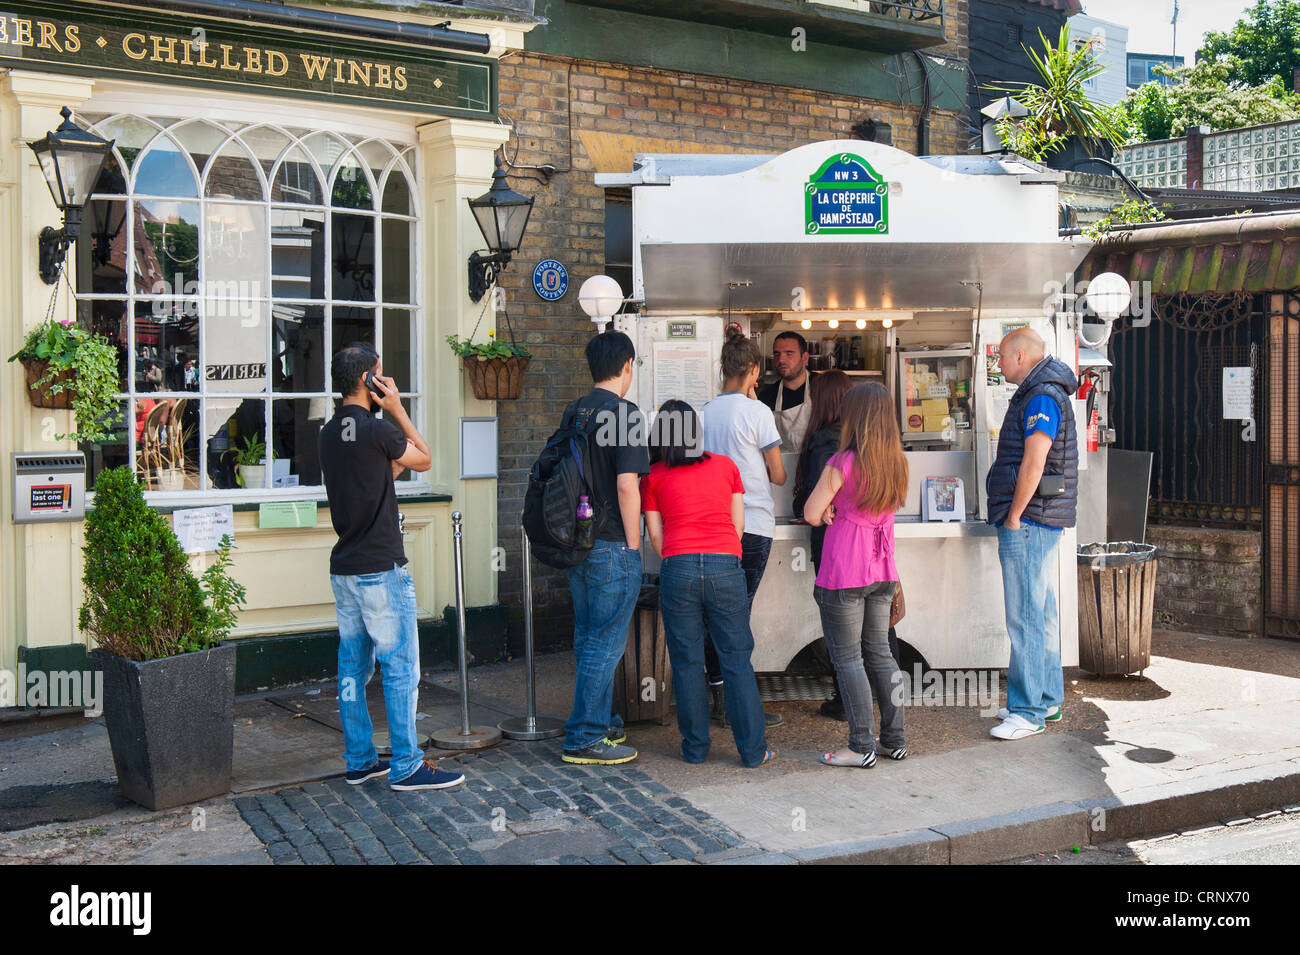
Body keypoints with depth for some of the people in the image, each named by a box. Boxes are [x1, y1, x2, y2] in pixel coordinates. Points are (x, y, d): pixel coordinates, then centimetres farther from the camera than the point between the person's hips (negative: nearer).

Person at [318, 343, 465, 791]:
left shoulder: (329, 433, 10)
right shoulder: (376, 430, -16)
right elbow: (424, 459, 1)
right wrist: (396, 408, 1)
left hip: (344, 569, 9)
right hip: (381, 570, -9)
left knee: (353, 666, 12)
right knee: (401, 667, -2)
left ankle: (360, 759, 20)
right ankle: (406, 766, 3)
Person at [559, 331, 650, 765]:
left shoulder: (574, 411, 10)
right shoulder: (623, 412, -13)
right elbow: (627, 485, -19)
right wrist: (634, 545, -11)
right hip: (612, 547, -8)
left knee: (588, 638, 16)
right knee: (605, 644, -2)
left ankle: (600, 722, 28)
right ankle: (585, 738, 2)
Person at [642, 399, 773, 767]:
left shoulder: (653, 477, 10)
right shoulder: (726, 466, 14)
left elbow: (656, 535, 8)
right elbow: (738, 524, 14)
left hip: (678, 568, -1)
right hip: (726, 565, 1)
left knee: (686, 662, 7)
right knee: (736, 660, 6)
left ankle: (695, 747, 13)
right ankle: (753, 749, 7)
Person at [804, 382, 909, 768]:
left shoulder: (843, 463, -15)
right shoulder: (897, 462, 4)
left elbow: (812, 513, -12)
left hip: (843, 576, -6)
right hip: (882, 573, 7)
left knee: (847, 658, 1)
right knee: (879, 653, 16)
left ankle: (862, 747, 3)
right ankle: (894, 739, 20)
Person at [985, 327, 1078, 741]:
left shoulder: (1042, 397, -15)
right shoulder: (1038, 393, 18)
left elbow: (1033, 463, -23)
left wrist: (1014, 517, -17)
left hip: (1027, 522, -11)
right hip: (1040, 521, 11)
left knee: (1025, 618, -7)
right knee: (1041, 613, 15)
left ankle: (1028, 712, -3)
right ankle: (1047, 699, 24)